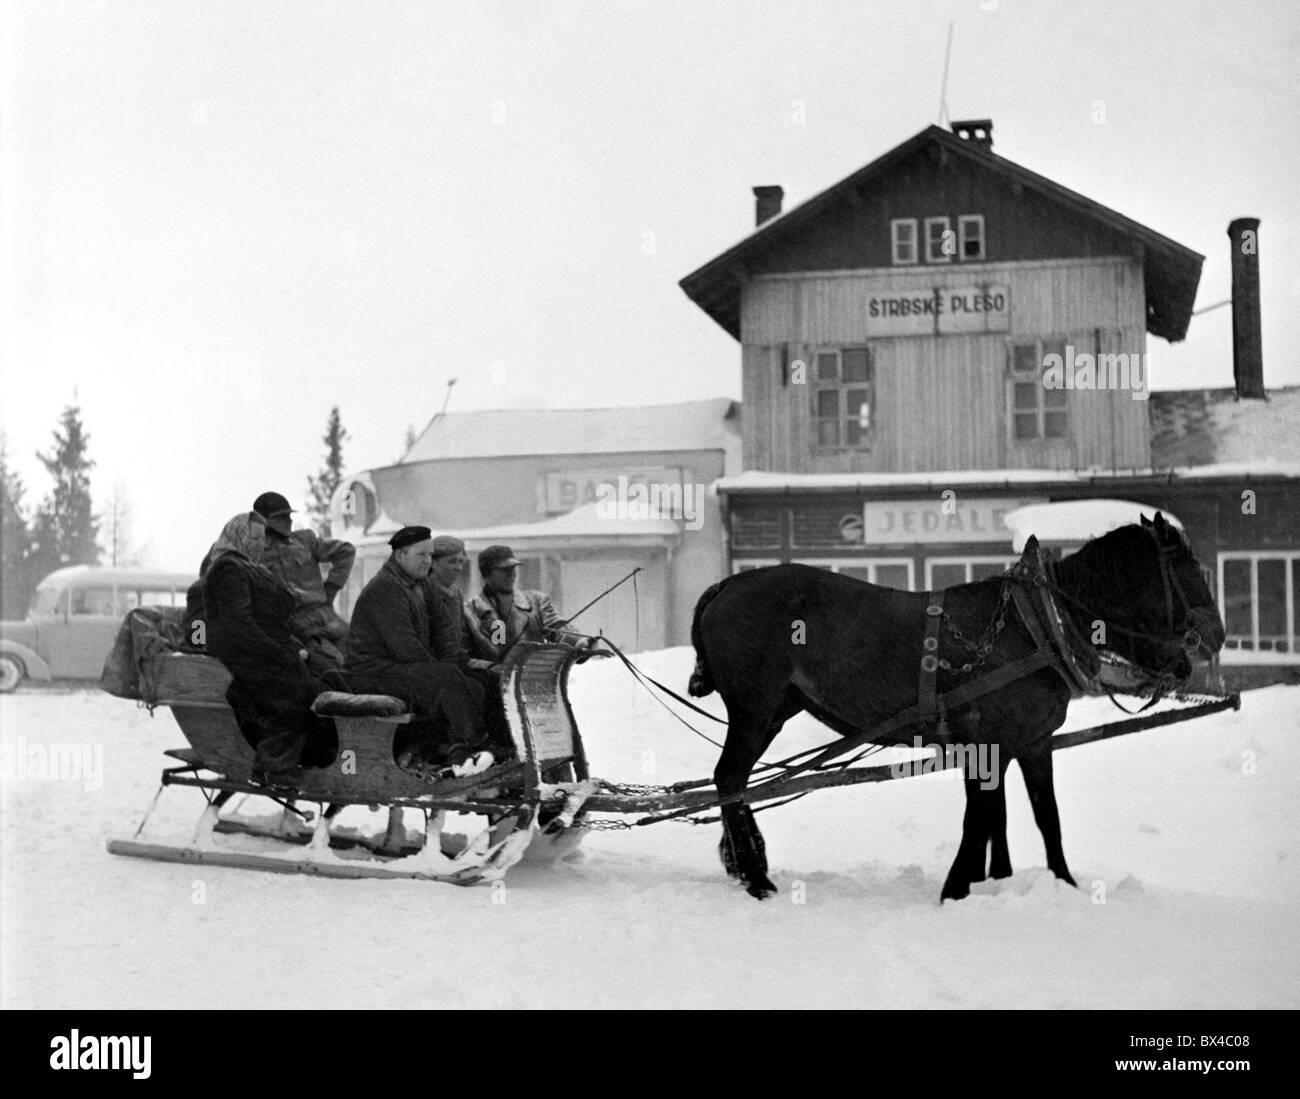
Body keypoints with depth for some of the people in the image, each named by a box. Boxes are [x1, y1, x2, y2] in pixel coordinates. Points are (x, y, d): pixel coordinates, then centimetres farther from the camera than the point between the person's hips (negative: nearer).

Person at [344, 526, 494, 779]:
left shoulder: (417, 586, 19)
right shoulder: (385, 589, -13)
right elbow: (403, 646, -21)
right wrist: (437, 669, -14)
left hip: (406, 669, 10)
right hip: (376, 673, -10)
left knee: (474, 691, -8)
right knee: (448, 677, -29)